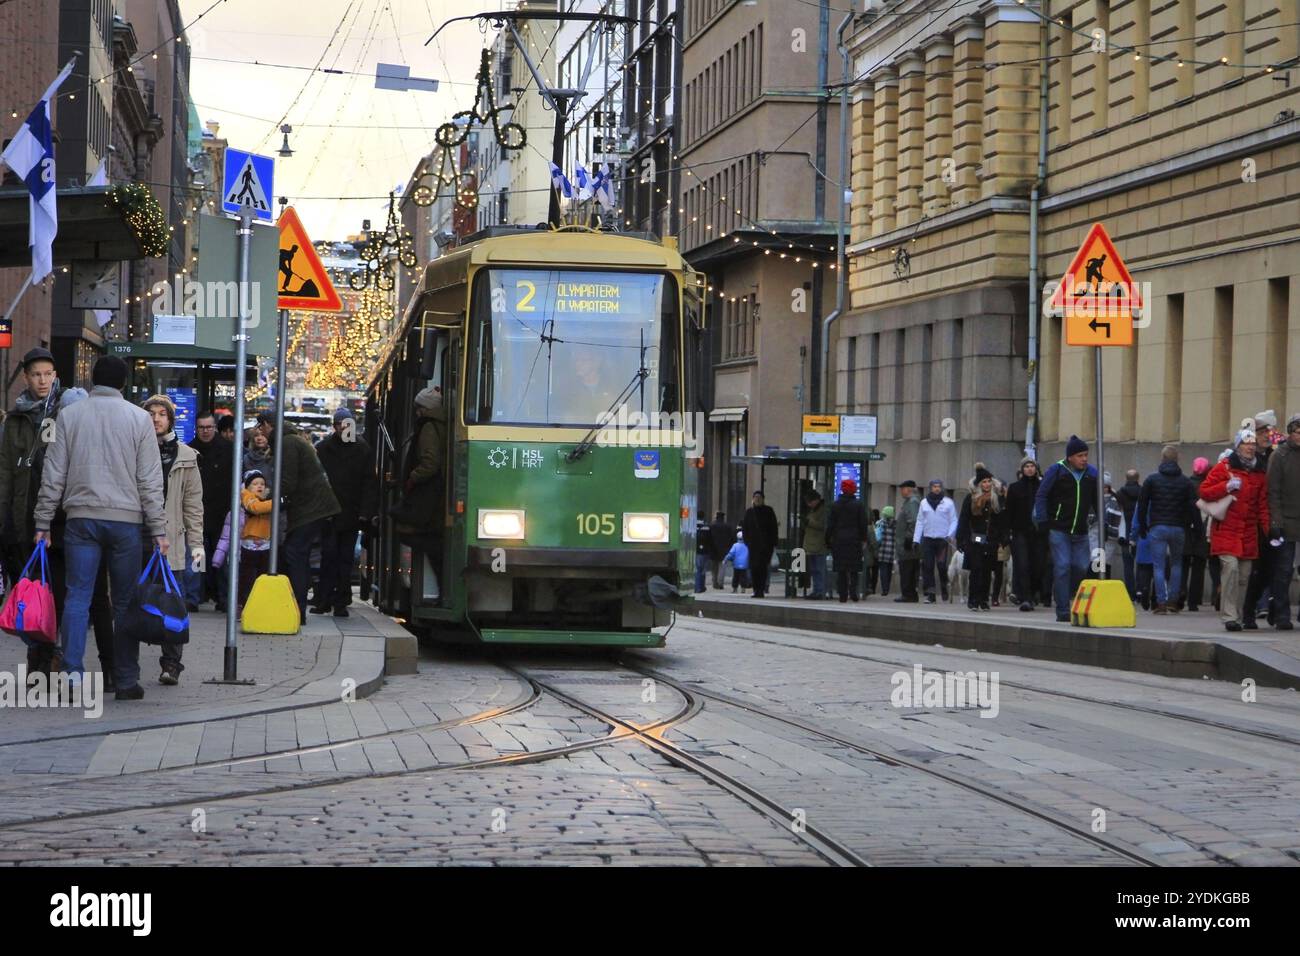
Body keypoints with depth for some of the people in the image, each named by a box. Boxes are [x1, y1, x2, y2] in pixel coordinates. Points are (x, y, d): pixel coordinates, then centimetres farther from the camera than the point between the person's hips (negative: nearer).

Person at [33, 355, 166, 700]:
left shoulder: (70, 416, 5)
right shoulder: (139, 418, 1)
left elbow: (53, 475, 4)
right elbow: (150, 481, -1)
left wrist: (43, 522, 9)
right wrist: (158, 529, 1)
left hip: (81, 518, 1)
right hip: (125, 519, -1)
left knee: (77, 596, 1)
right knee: (125, 600, 4)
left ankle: (72, 673, -8)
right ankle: (127, 680, 5)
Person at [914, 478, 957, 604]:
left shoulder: (948, 502, 5)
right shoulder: (924, 503, 12)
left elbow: (954, 521, 4)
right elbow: (920, 521, 12)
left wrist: (950, 535, -11)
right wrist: (916, 539, 5)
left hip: (942, 539, -2)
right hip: (927, 539, 2)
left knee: (941, 565, -10)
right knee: (927, 567, -3)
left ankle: (944, 588, 12)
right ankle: (930, 594, -1)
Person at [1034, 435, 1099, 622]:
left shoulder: (1092, 473, 7)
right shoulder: (1057, 471, -6)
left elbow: (1097, 501, 16)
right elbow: (1041, 496, -5)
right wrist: (1043, 522, -14)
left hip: (1081, 532, 5)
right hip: (1059, 529, -5)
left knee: (1082, 568, 2)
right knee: (1062, 568, -8)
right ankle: (1063, 611, -6)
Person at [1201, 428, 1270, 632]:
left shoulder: (1259, 473, 13)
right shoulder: (1224, 467, 0)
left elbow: (1263, 504, 14)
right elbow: (1204, 491, -2)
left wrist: (1268, 530, 4)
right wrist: (1227, 487, -16)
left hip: (1249, 532, 5)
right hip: (1227, 529, -5)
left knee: (1245, 574, 6)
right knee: (1231, 567, -17)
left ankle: (1243, 616, 15)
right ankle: (1229, 617, -15)